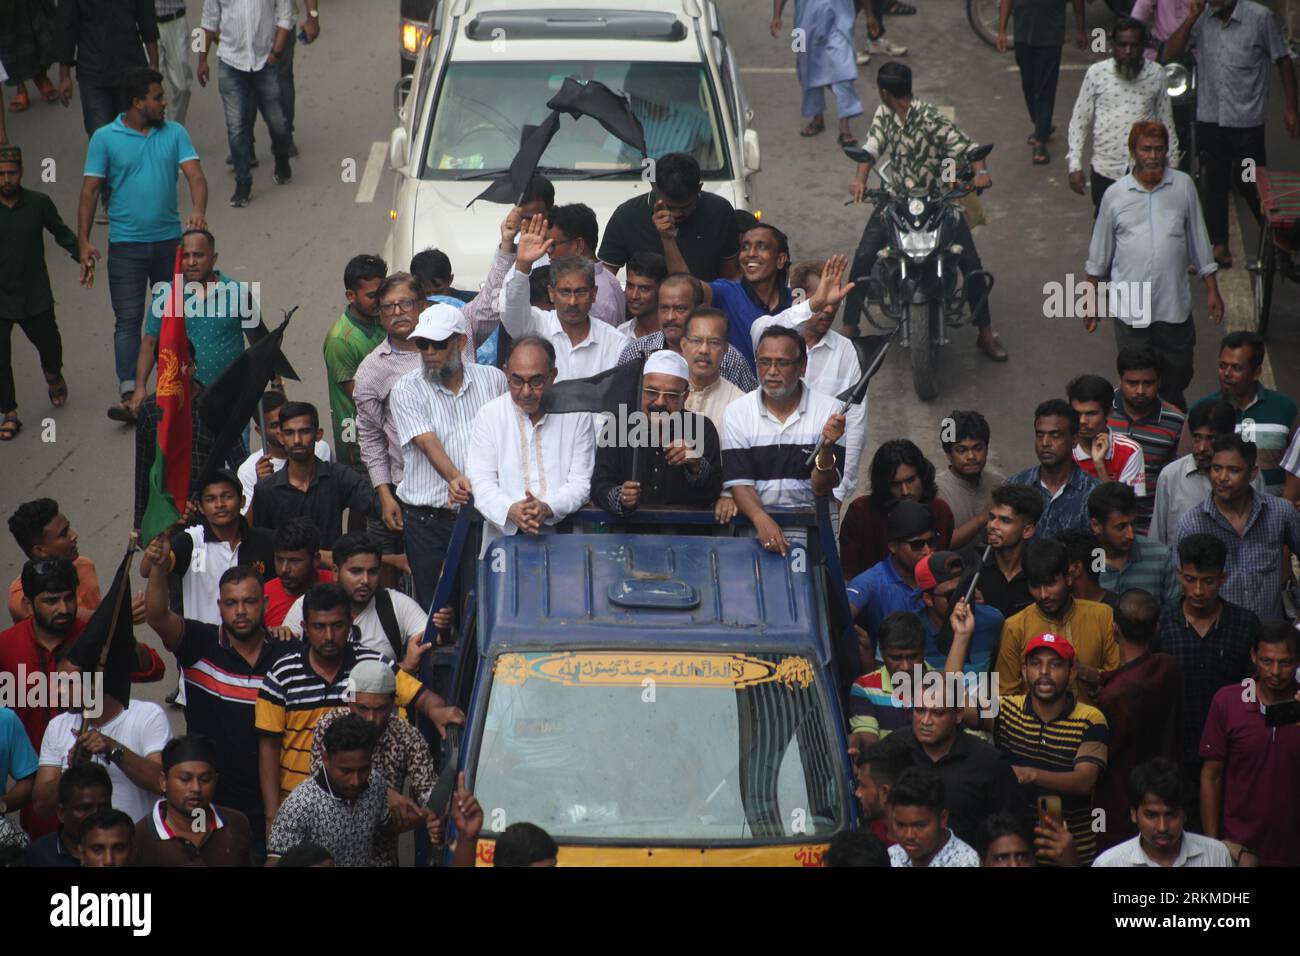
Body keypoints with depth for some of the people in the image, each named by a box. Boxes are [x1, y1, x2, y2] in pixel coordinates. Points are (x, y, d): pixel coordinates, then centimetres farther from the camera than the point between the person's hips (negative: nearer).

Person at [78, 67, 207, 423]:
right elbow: (90, 191, -3)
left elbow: (195, 175, -7)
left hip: (170, 240, 3)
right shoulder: (105, 138, -4)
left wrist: (198, 211, -28)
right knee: (128, 319, -7)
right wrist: (83, 242, -10)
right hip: (126, 244, -3)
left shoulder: (174, 133, 3)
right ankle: (130, 396, -13)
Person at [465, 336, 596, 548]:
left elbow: (580, 482, 3)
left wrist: (548, 508, -18)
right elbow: (481, 482, 1)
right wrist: (510, 510, -21)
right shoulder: (488, 416, 7)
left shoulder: (577, 415, 6)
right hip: (504, 538, 0)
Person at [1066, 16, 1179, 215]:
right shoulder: (1096, 73, -3)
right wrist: (1074, 165, -2)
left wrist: (1172, 165, 9)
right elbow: (1080, 121, 2)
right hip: (1105, 170, 0)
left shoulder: (1156, 74, 0)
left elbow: (1166, 123, 9)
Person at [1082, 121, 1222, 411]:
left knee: (1177, 379, 12)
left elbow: (1198, 239, 7)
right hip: (1130, 308, -1)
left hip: (1175, 306, 1)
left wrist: (1212, 289, 6)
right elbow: (1099, 254, 8)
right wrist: (1091, 299, 10)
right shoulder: (1115, 194, -1)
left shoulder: (1183, 186, 0)